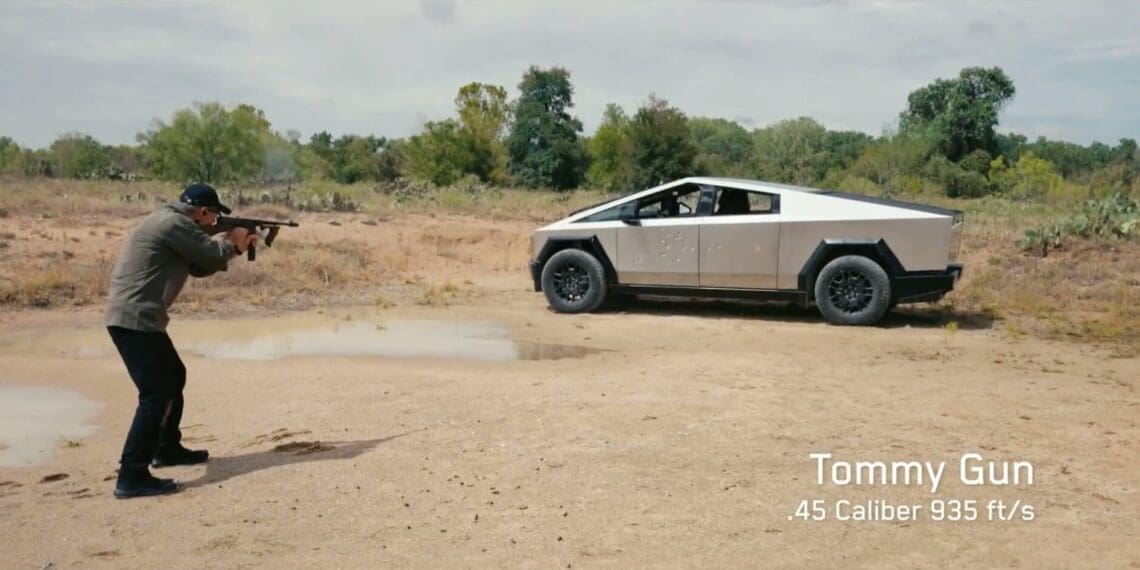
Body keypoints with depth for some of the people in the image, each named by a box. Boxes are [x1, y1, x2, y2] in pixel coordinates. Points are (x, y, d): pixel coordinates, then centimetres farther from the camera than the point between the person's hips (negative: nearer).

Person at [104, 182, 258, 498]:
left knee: (174, 376, 24)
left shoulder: (171, 222, 18)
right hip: (135, 319, -11)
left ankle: (167, 449, 36)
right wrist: (231, 242, 10)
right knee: (156, 394, -12)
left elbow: (200, 266, 23)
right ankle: (132, 477, -13)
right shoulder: (175, 224, -14)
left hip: (136, 317, 11)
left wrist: (235, 247, 21)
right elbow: (214, 258, -10)